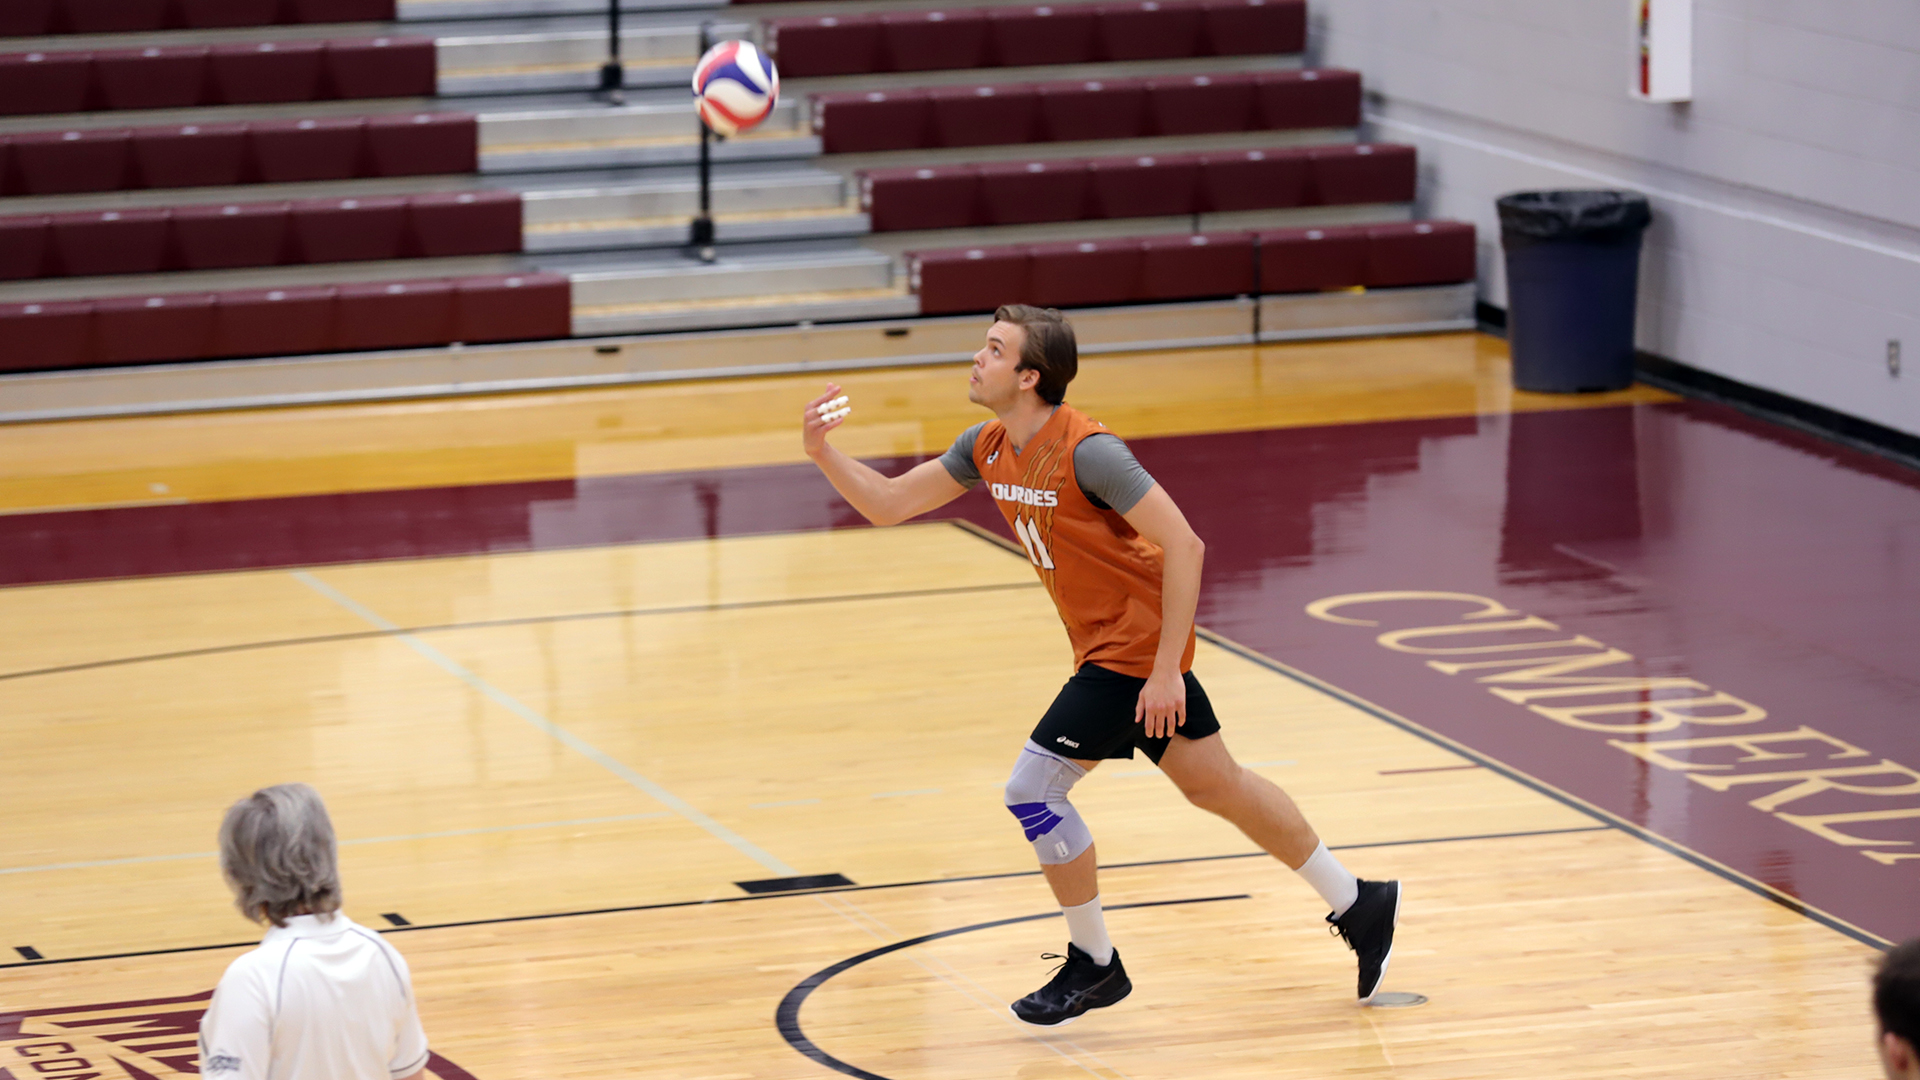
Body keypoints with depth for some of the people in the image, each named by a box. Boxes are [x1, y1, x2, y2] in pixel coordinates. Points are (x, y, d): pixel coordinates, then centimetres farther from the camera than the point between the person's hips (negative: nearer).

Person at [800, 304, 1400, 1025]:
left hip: (1135, 647, -9)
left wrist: (1166, 669, -26)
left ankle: (1094, 965, 6)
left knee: (1032, 788, -10)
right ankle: (1357, 905, 27)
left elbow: (1184, 546, -25)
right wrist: (824, 455, -10)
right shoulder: (988, 449, 2)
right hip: (1110, 646, 9)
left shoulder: (1085, 450, -24)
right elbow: (887, 505, 8)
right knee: (1216, 786, 16)